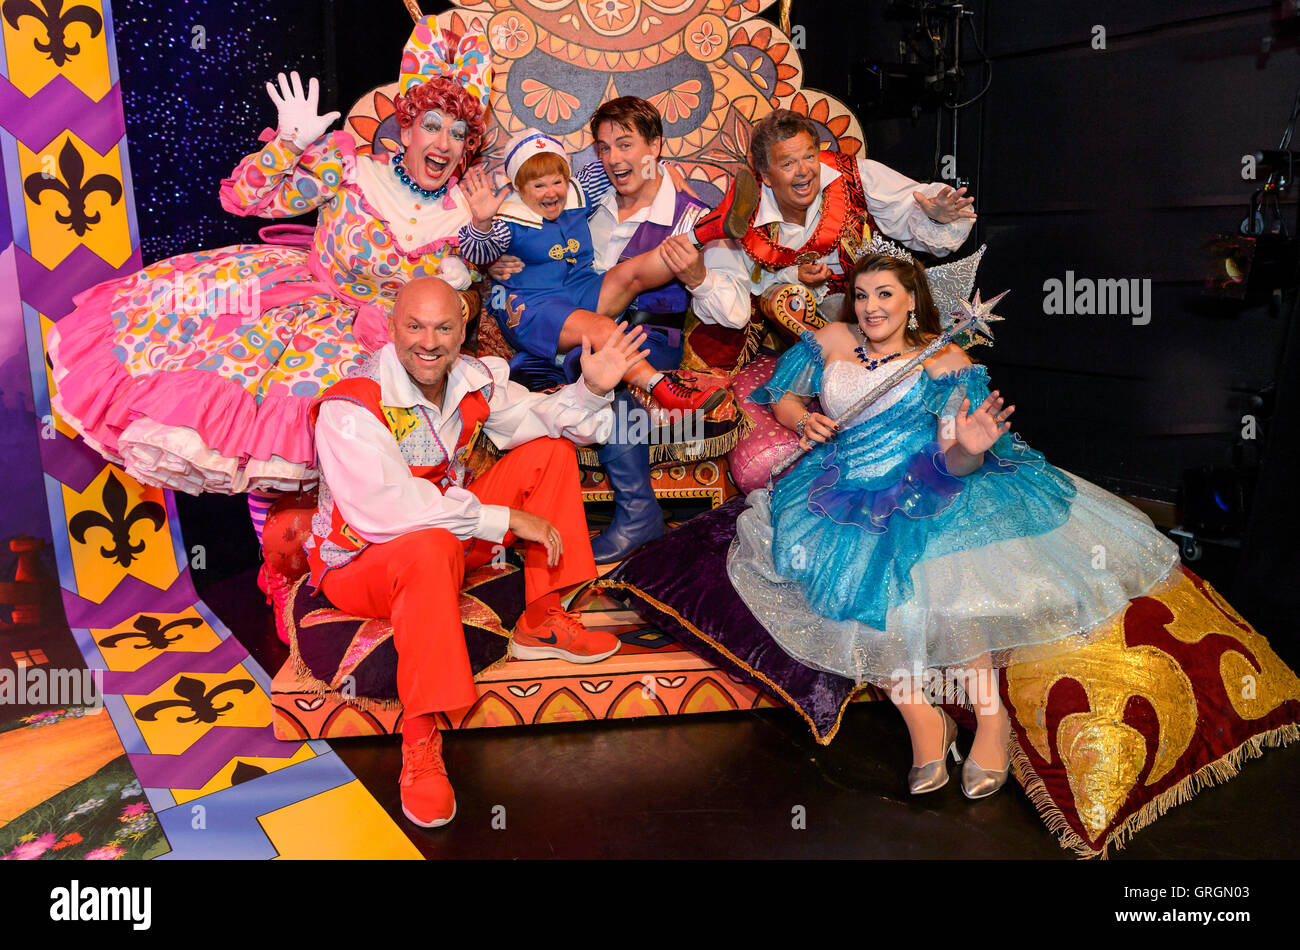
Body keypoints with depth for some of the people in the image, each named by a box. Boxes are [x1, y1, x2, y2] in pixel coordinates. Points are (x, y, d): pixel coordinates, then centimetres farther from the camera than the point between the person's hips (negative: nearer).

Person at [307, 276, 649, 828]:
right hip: (361, 562, -7)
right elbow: (385, 511, -36)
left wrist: (591, 389, -17)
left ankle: (540, 623, 1)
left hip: (453, 537, 7)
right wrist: (506, 518, -33)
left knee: (549, 452, -2)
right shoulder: (349, 408, -27)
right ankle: (419, 737, -31)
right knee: (430, 545, -42)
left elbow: (539, 420, 6)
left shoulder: (474, 379, -7)